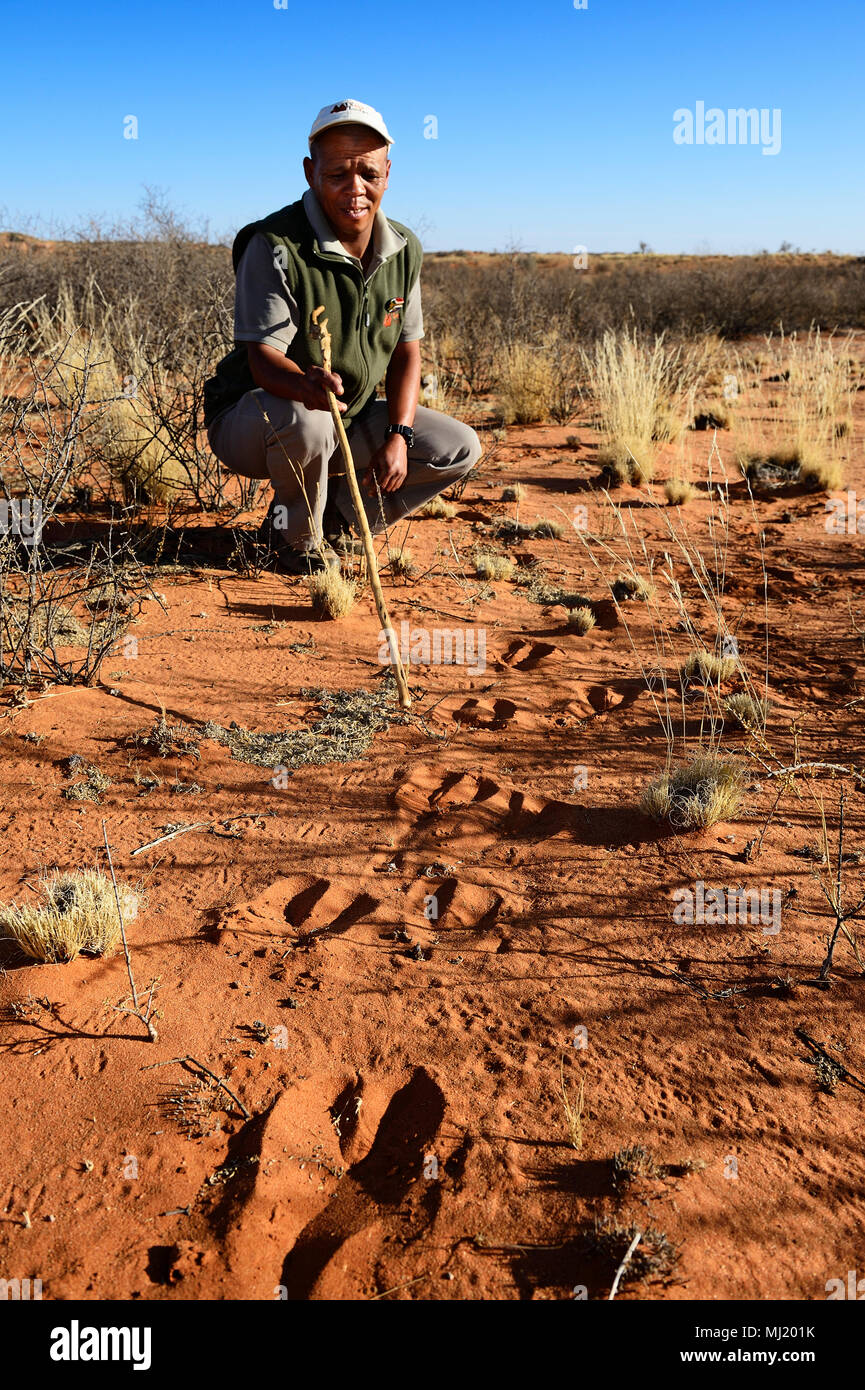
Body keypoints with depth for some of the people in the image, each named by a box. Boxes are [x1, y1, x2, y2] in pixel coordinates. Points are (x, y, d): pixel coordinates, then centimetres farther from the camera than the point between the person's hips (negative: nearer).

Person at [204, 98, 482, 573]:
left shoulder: (403, 249, 0)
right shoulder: (274, 247, -20)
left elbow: (405, 352, 4)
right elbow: (263, 359, -27)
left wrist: (398, 436, -11)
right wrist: (307, 385, -51)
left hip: (351, 420, 6)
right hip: (249, 422, -6)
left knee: (460, 448, -3)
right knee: (304, 420, -41)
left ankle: (330, 515, 5)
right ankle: (300, 540, -10)